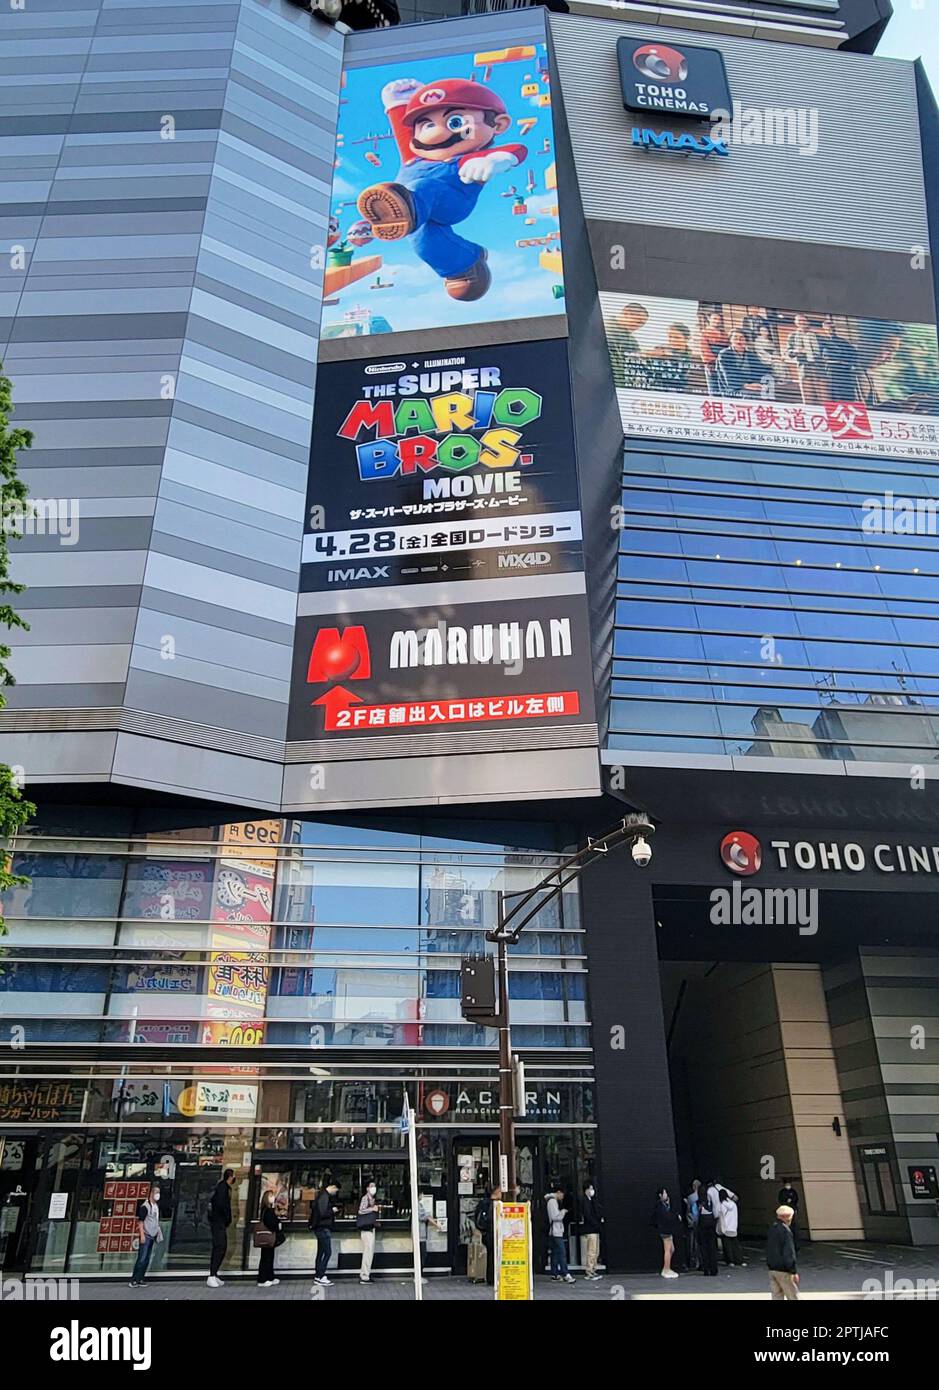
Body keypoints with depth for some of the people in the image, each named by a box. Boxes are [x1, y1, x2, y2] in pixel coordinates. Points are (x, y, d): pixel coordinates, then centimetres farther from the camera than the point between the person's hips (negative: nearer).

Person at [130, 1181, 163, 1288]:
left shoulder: (156, 1205, 12)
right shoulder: (145, 1206, -13)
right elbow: (140, 1221, -15)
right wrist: (142, 1235, -19)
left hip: (152, 1235, 8)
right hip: (146, 1235, -8)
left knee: (147, 1259, 9)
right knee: (141, 1258, -8)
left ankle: (140, 1279, 16)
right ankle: (133, 1280, -2)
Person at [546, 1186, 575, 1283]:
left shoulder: (553, 1201, 18)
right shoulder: (552, 1201, -14)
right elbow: (555, 1216, -20)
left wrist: (561, 1212, 10)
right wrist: (563, 1212, -7)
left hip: (555, 1232, 10)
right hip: (556, 1232, -10)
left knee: (555, 1253, 11)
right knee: (562, 1253, -11)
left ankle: (555, 1274, 14)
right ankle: (566, 1274, -12)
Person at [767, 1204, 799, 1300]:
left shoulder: (772, 1228, 9)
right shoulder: (785, 1230, -17)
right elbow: (789, 1253, -20)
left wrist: (770, 1265, 19)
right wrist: (794, 1272, -15)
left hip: (772, 1269, 8)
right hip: (783, 1270, -8)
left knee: (777, 1296, 11)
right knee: (793, 1296, 4)